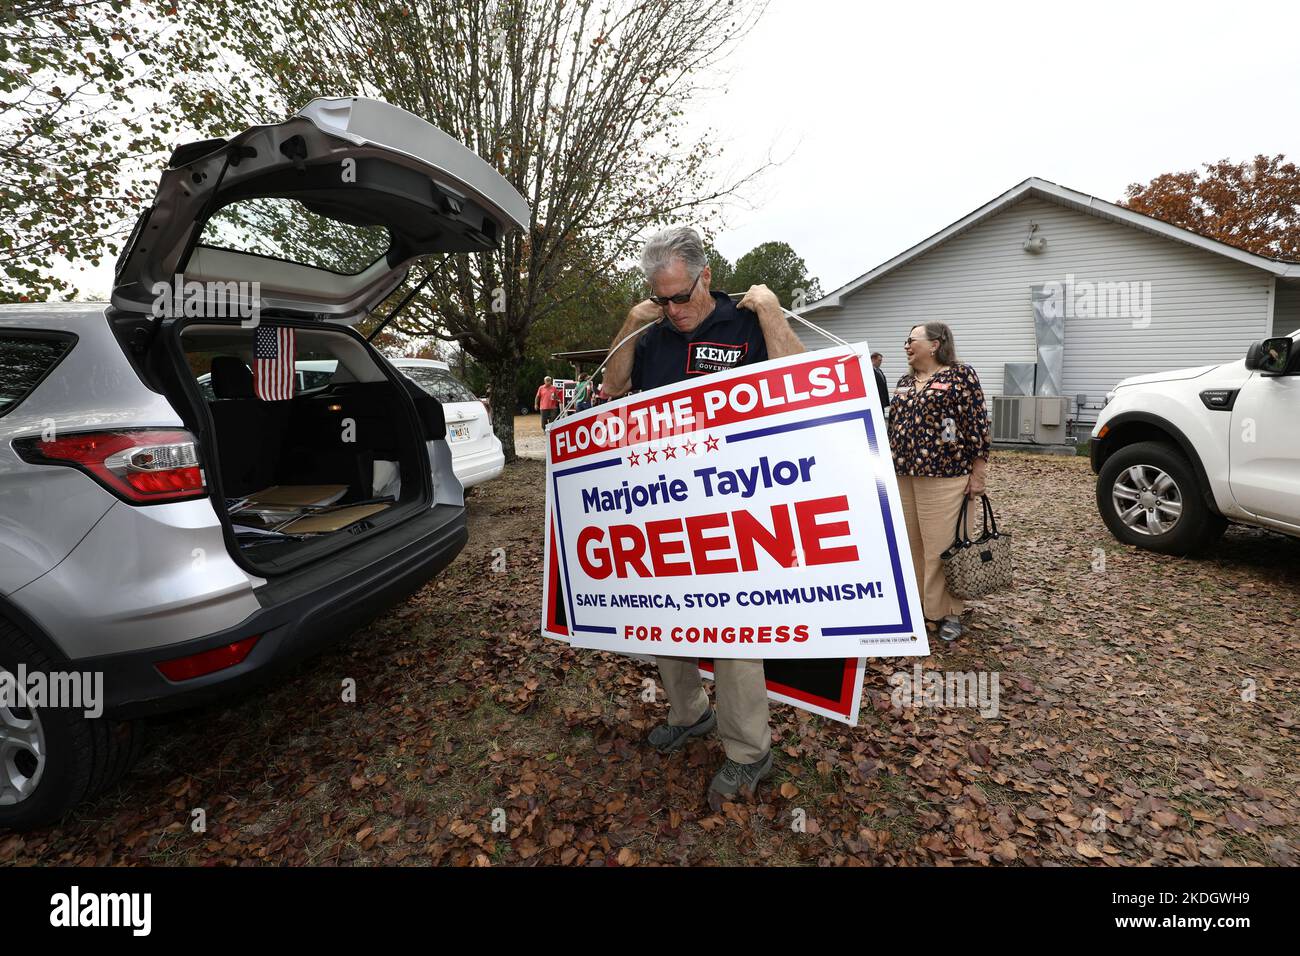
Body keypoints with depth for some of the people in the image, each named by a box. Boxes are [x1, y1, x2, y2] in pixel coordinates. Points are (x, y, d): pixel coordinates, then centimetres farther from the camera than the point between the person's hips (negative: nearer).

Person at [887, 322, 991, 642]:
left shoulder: (961, 375, -5)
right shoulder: (905, 381, 15)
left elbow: (977, 424, -9)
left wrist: (977, 474, -11)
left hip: (943, 475, -6)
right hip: (904, 475, 6)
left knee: (942, 544, -1)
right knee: (911, 542, 12)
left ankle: (948, 610, 11)